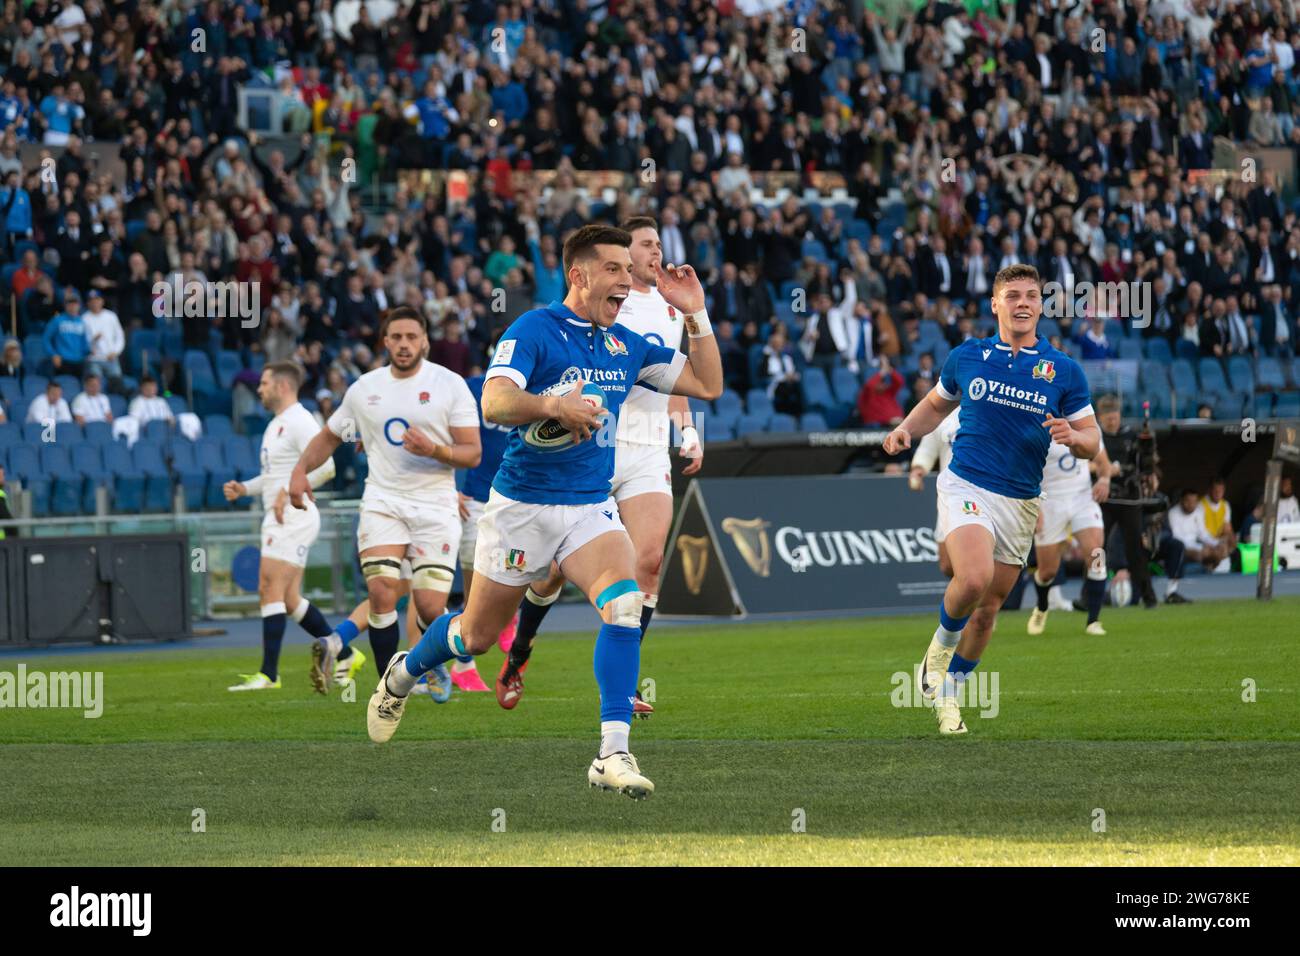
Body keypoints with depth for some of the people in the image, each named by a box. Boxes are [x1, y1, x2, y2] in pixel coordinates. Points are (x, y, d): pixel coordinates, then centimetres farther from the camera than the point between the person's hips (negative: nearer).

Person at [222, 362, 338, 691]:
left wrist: (288, 492, -22)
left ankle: (268, 674, -15)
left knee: (272, 591, -13)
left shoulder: (299, 422, -12)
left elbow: (325, 467, -22)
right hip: (278, 520, 11)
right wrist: (244, 488, 14)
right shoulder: (276, 425, 20)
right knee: (290, 600, 10)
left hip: (294, 517, -11)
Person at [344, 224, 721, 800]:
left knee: (623, 600, -25)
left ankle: (613, 754, -28)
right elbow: (494, 403, -26)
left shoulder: (628, 345, 6)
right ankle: (401, 676, 45)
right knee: (478, 634, 10)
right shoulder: (533, 331, -12)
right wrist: (552, 404, -44)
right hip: (523, 507, -4)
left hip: (592, 508, 4)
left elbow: (707, 385, 13)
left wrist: (696, 314, 0)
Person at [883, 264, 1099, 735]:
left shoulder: (1064, 370, 1)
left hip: (1020, 501, 2)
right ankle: (941, 646, 2)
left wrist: (1072, 436, -19)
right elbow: (936, 404, 21)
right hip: (966, 485, -2)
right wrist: (906, 430, 2)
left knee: (987, 609, 8)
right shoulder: (966, 357, 3)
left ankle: (947, 691, 29)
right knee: (974, 578, -27)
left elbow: (1091, 440, 4)